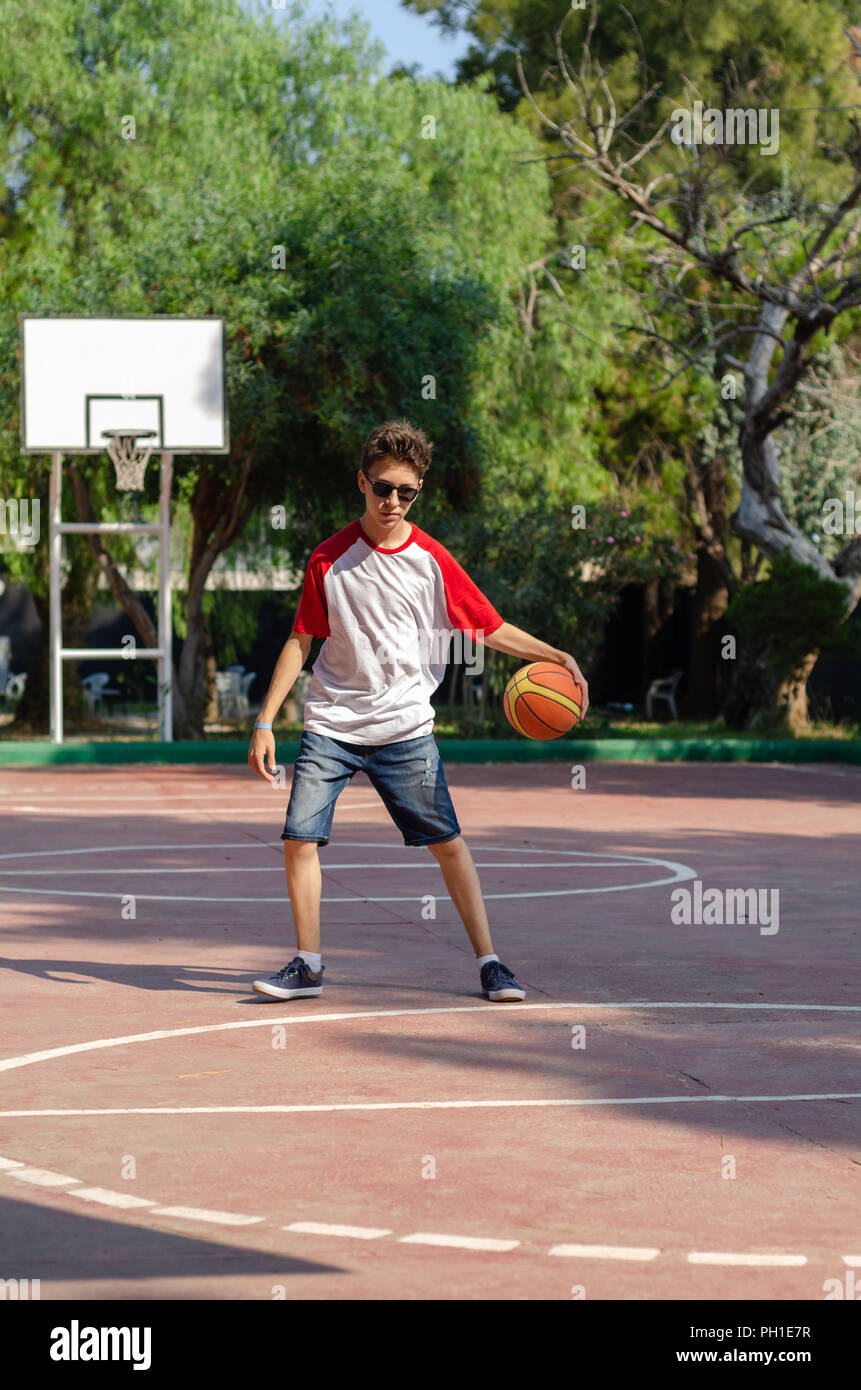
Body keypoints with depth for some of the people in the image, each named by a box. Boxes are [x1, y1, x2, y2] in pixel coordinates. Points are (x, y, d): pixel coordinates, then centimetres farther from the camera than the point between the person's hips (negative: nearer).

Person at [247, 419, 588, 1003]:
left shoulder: (431, 560, -3)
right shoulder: (330, 558, -2)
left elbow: (491, 629, 3)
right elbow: (301, 641, 4)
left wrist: (558, 656, -11)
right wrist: (265, 722, 0)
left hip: (405, 729, 0)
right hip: (331, 725, 0)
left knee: (447, 843, -1)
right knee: (300, 839, -9)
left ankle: (488, 961, 11)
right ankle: (308, 966, 5)